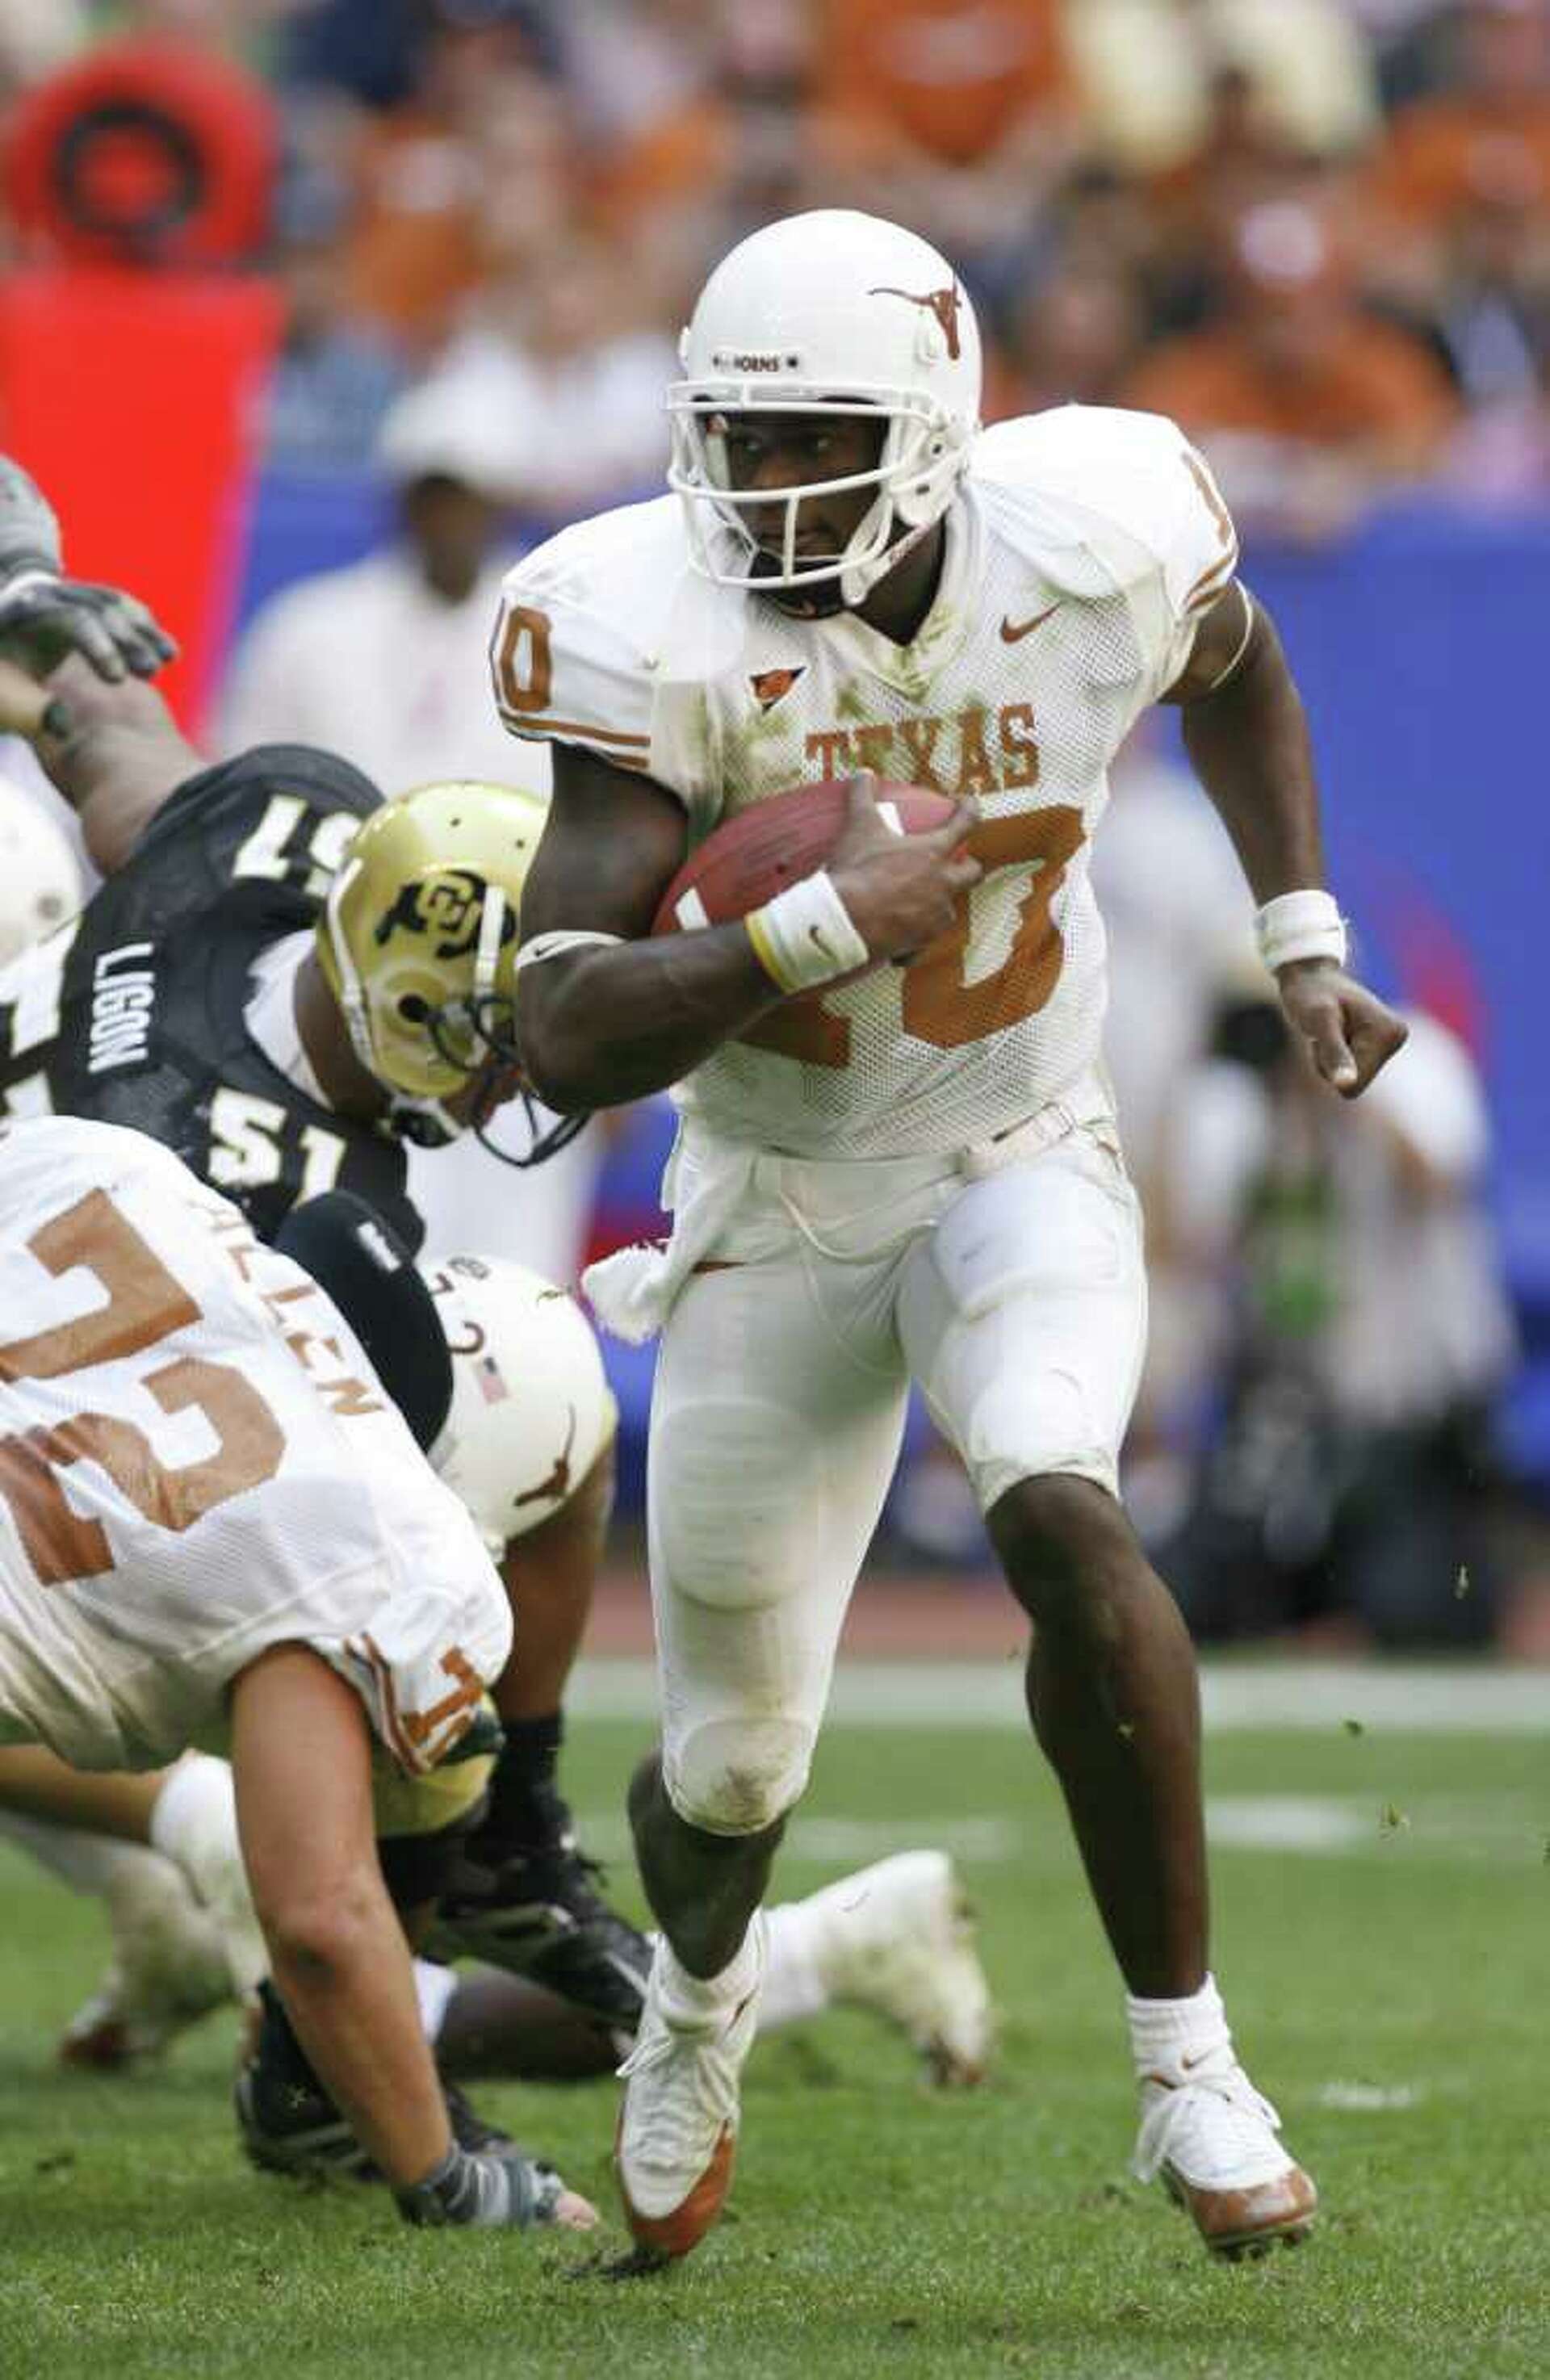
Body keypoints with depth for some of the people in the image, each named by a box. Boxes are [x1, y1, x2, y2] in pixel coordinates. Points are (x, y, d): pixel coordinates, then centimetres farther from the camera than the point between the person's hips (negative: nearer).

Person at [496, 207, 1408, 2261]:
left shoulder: (1094, 547, -16)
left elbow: (1234, 668, 12)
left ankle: (1187, 2065, -18)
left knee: (1057, 1518, -31)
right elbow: (571, 1043, -28)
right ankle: (700, 1991, 46)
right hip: (775, 1216, 0)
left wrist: (1307, 948, 6)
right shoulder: (667, 640, -23)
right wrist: (823, 929, -39)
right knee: (732, 1769, 8)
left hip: (1024, 1167, 0)